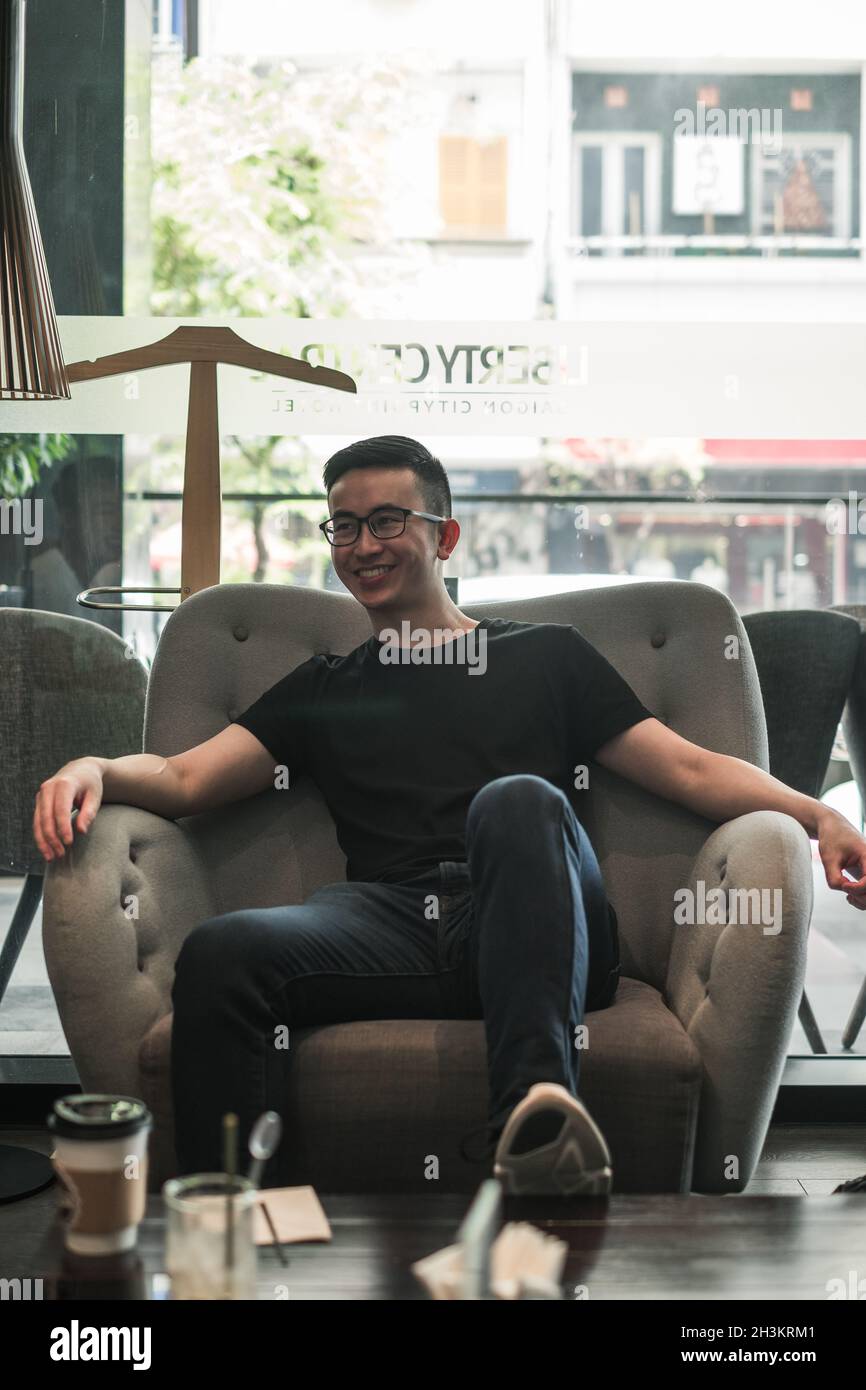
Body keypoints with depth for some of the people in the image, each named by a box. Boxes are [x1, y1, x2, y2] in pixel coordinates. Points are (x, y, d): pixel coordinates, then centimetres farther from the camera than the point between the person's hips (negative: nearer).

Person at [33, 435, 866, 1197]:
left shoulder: (545, 657, 25)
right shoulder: (322, 689, 30)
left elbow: (691, 770, 16)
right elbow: (185, 778, 17)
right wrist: (96, 770, -5)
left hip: (533, 937, -1)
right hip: (391, 926, 2)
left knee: (520, 800, -35)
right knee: (219, 952, -29)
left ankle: (533, 1112, -49)